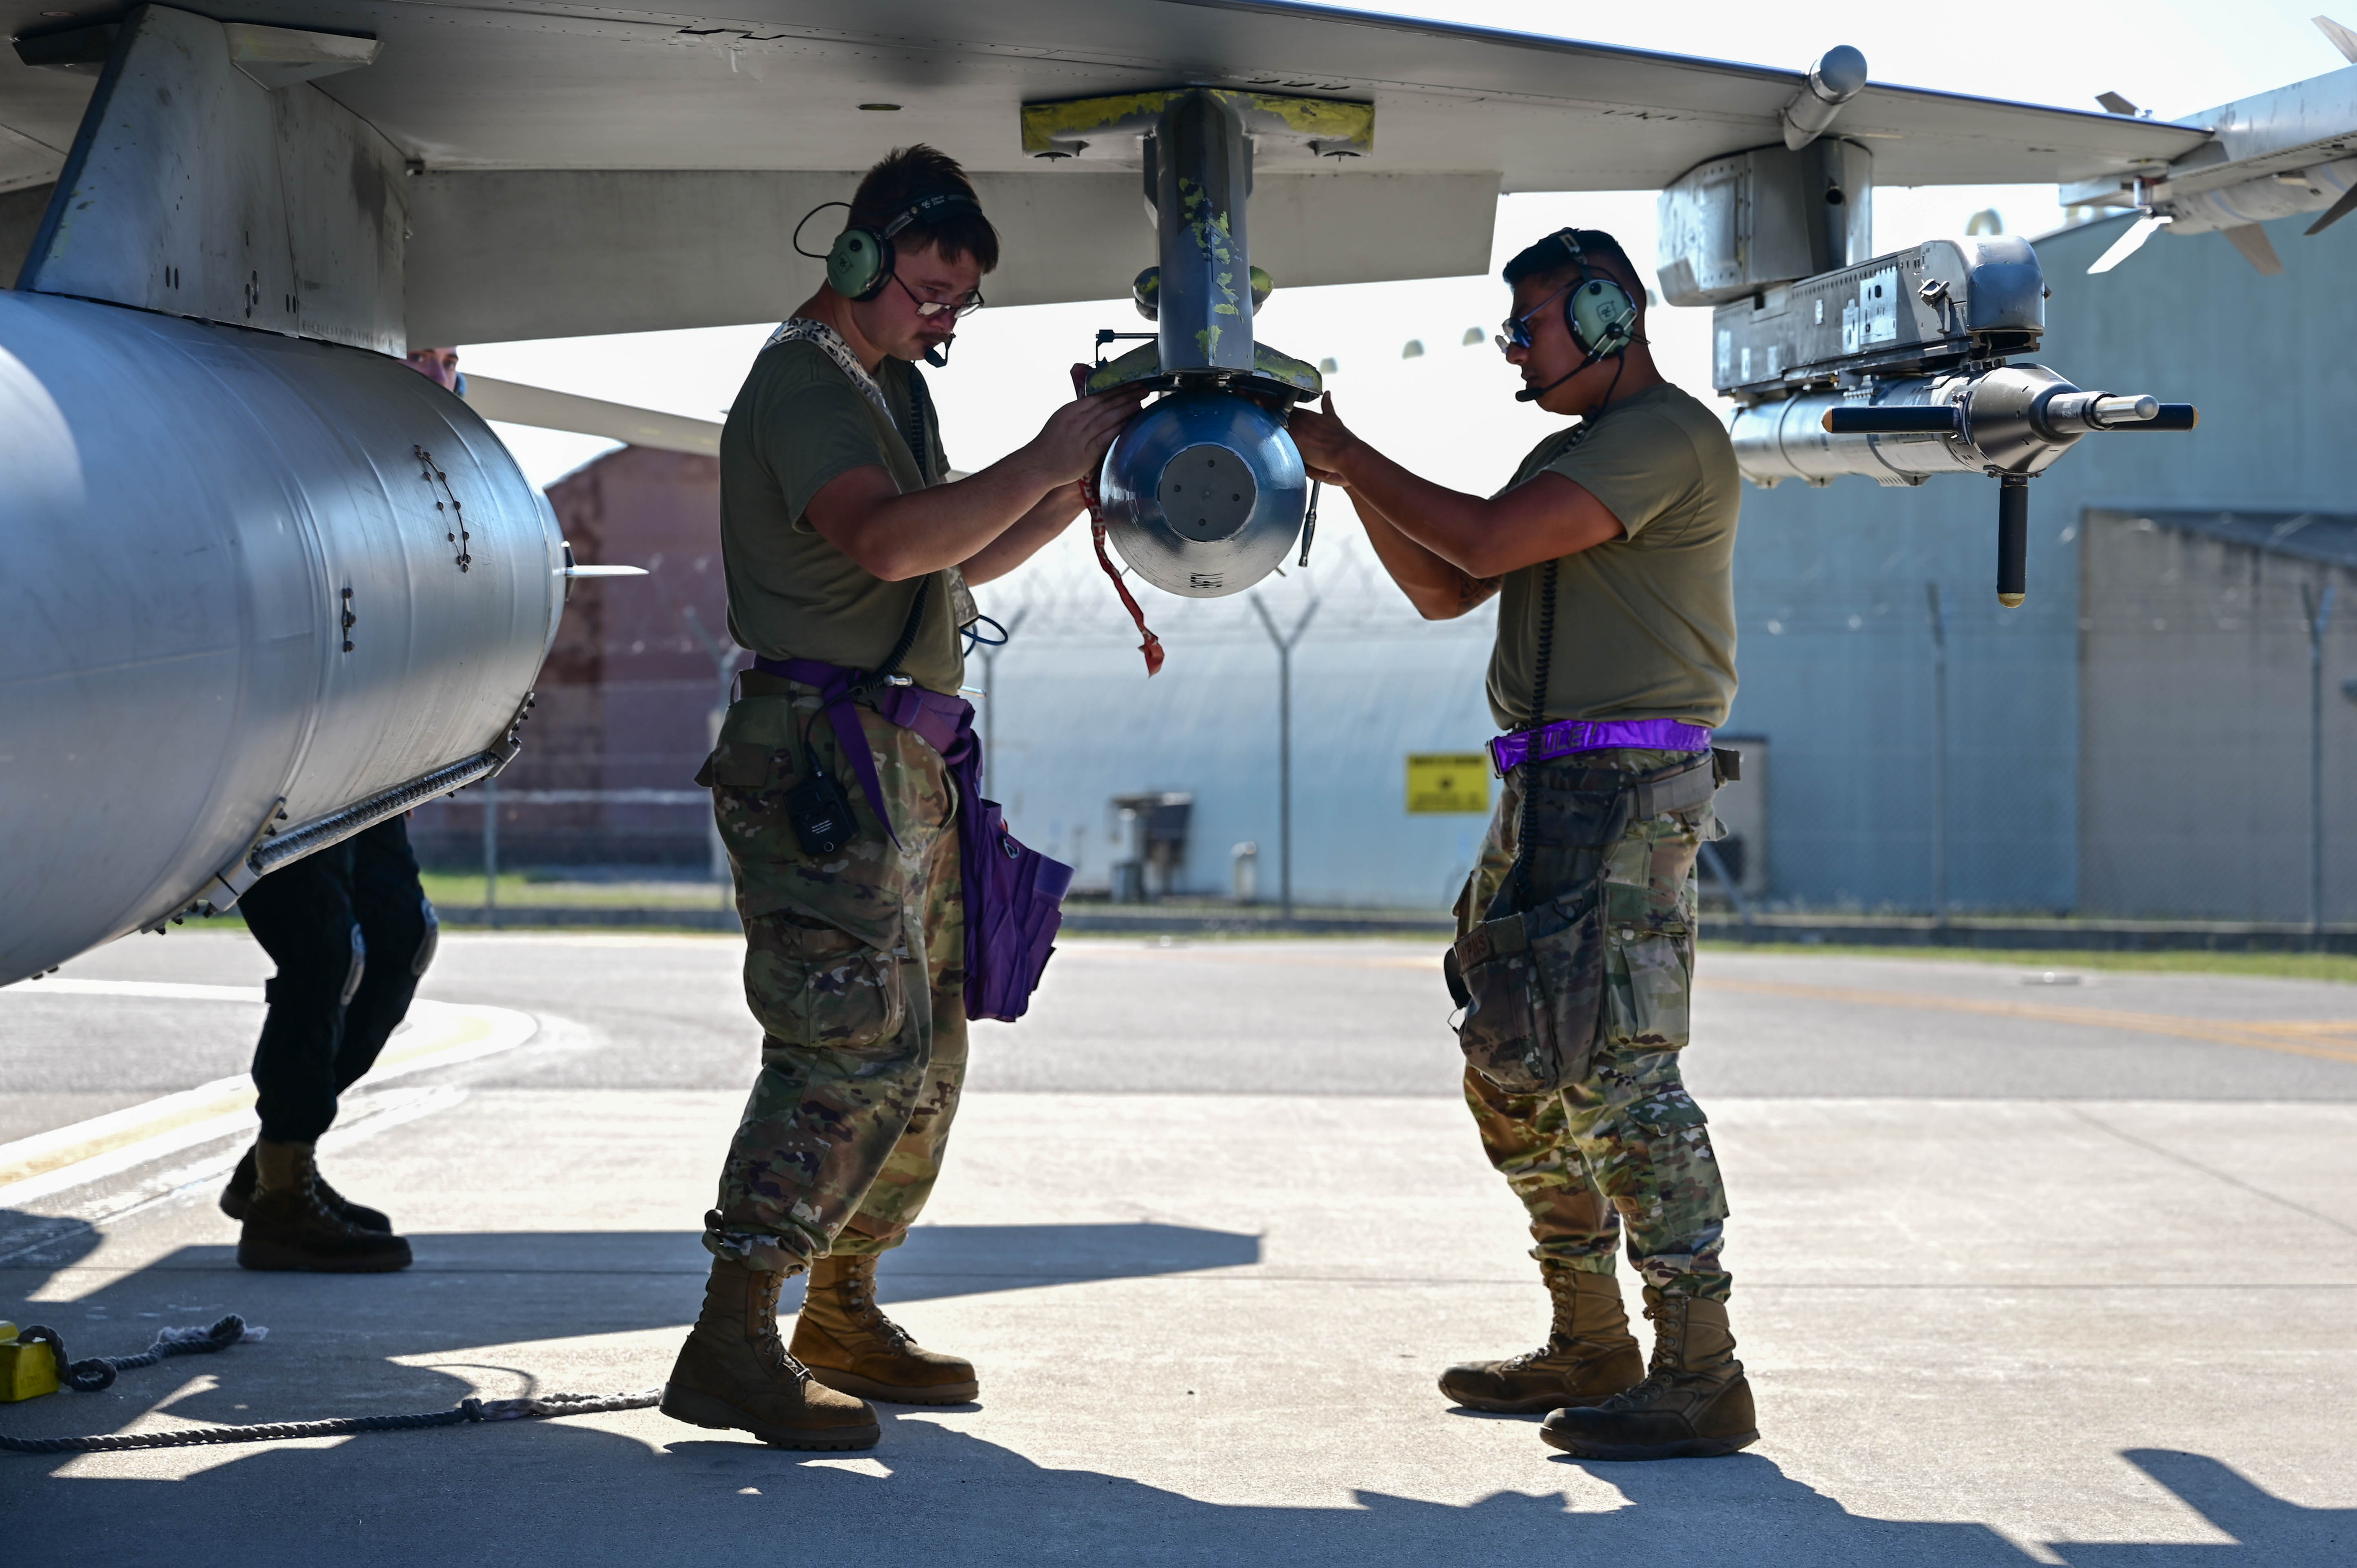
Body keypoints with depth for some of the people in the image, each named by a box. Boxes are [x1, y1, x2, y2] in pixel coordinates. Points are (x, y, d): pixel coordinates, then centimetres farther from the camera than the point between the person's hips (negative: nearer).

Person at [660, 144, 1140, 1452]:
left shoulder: (890, 386, 23)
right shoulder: (805, 377, -9)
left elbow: (959, 562, 29)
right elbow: (887, 539, -26)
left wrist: (1079, 490, 15)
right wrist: (1040, 462, -22)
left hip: (901, 763, 10)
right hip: (821, 752, -10)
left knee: (924, 1052, 13)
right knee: (855, 1040, -16)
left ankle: (843, 1312, 21)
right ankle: (732, 1344, -17)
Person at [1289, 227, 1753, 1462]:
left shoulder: (1665, 436, -10)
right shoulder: (1575, 452, 23)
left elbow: (1487, 540, -19)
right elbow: (1446, 591, 23)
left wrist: (1350, 455, -8)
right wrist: (1352, 476, 12)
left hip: (1624, 788, -11)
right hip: (1552, 790, 11)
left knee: (1614, 1070, -15)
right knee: (1511, 1070, 14)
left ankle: (1700, 1374, -14)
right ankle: (1591, 1348, 22)